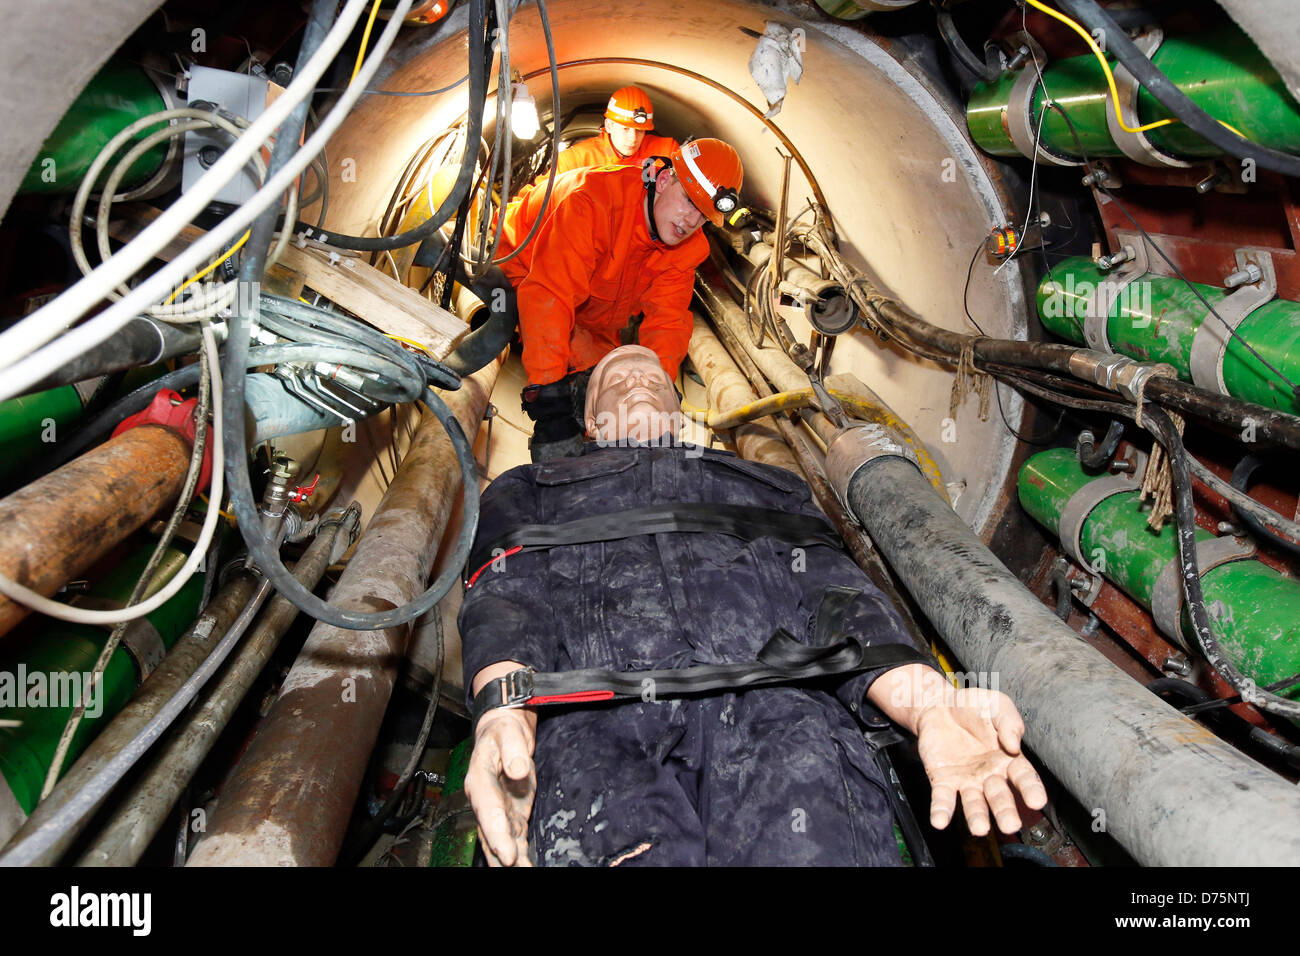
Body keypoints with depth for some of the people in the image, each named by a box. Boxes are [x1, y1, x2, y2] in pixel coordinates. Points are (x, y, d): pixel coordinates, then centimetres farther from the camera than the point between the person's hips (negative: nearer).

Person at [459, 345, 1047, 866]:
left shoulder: (767, 485, 37)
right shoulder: (526, 491, 34)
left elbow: (832, 591, 19)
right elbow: (504, 594, 13)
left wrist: (928, 703, -4)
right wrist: (504, 709, -13)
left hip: (778, 700, 2)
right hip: (598, 708, -1)